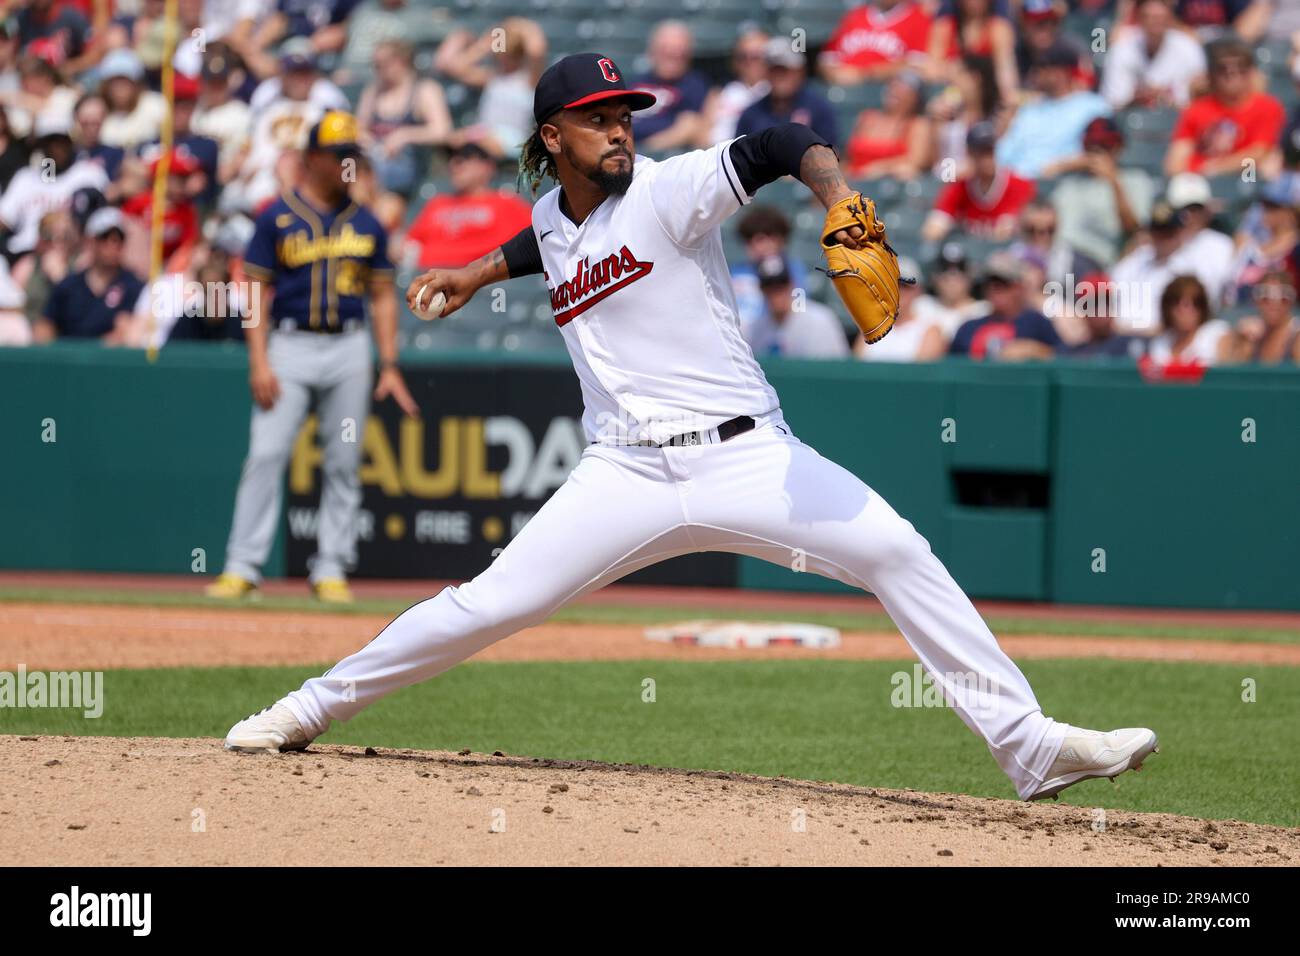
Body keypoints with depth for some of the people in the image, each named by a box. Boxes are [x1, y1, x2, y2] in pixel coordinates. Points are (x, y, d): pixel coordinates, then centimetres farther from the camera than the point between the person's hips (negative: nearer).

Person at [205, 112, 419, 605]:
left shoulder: (365, 223, 11)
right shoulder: (278, 218, 1)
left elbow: (383, 296, 13)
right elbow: (256, 291, -2)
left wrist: (389, 367, 5)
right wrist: (259, 363, -12)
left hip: (349, 349, 3)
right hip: (290, 346, -3)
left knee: (342, 462, 3)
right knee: (266, 453, -10)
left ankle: (331, 568, 10)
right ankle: (243, 565, -9)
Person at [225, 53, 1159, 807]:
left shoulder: (668, 191, -6)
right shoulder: (552, 222, 11)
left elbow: (783, 144, -21)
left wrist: (839, 198, -39)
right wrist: (484, 269, 36)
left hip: (747, 456, -3)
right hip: (627, 476, 3)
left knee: (897, 551, -21)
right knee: (488, 606, -5)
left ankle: (1029, 745, -17)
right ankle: (312, 708, 14)